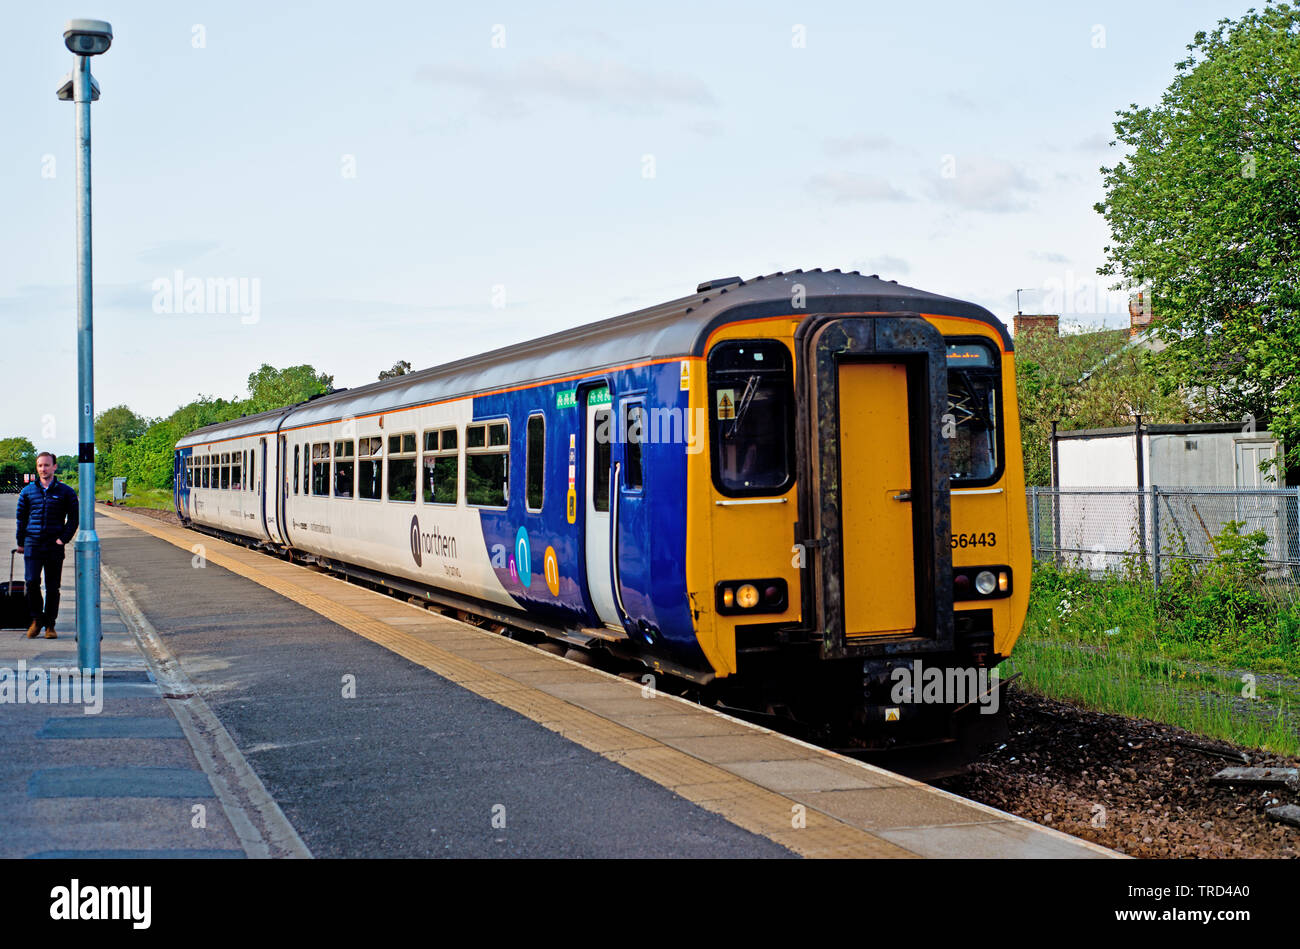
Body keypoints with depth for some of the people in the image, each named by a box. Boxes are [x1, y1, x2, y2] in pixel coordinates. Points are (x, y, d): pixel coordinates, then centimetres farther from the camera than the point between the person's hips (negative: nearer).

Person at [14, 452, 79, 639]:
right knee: (32, 582, -11)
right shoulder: (28, 491, 9)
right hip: (32, 544, 1)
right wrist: (20, 542, 10)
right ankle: (37, 619, 8)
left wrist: (64, 538, -4)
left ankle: (50, 625, 11)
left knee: (53, 587, 3)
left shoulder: (65, 492, 5)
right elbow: (21, 518, 15)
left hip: (54, 546, -1)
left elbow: (73, 517, 7)